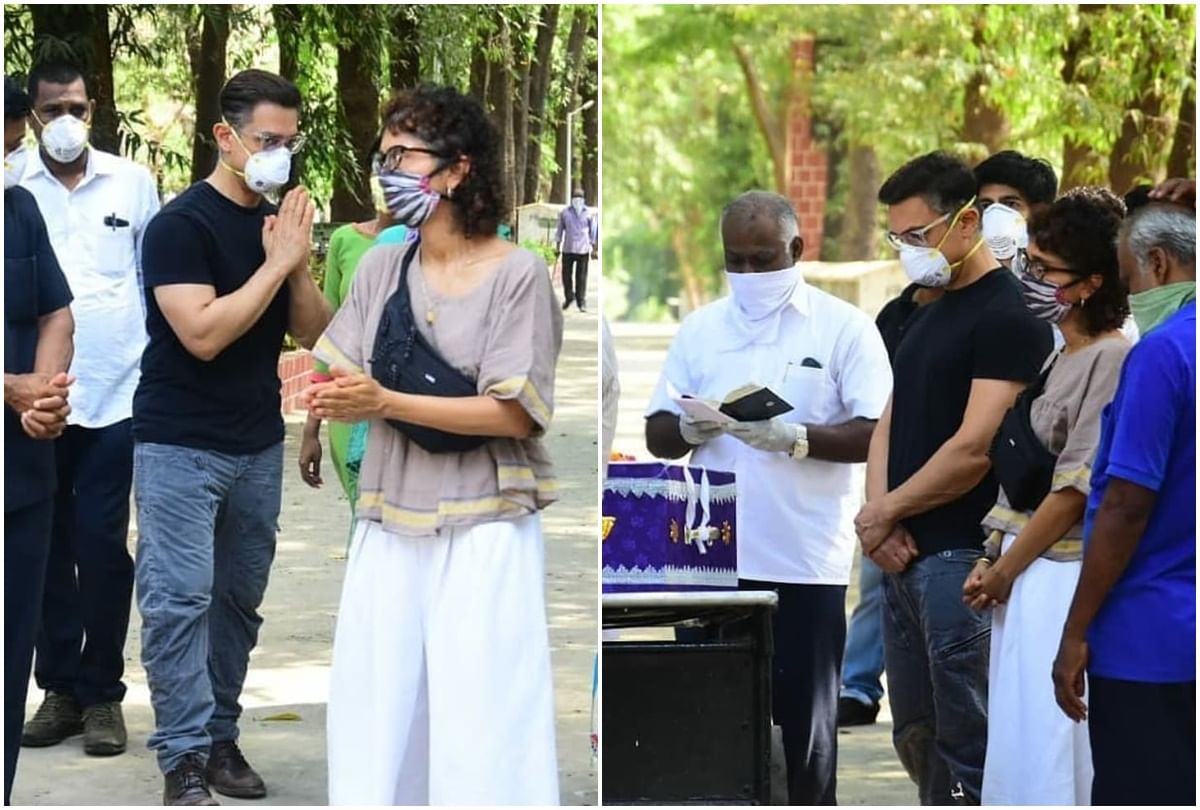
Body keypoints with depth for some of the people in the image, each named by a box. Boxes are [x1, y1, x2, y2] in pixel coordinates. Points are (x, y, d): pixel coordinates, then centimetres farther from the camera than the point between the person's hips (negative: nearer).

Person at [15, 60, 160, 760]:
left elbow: (156, 280, 10)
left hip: (115, 393, 0)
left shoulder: (131, 183, 4)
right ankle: (60, 687, 17)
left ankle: (102, 691, 9)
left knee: (101, 543, 0)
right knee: (47, 544, 7)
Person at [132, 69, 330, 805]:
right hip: (181, 446, -6)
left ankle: (221, 735, 16)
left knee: (239, 598, 8)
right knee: (180, 599, -8)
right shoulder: (181, 224, -13)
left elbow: (315, 335, 7)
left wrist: (300, 265, -10)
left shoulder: (281, 223, 7)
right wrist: (275, 263, -20)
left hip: (260, 445, 6)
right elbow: (203, 333, -22)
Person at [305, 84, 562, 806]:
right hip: (390, 528, 5)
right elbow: (350, 382, 6)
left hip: (484, 532, -5)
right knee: (374, 722, 5)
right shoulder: (382, 267, 8)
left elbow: (517, 415, -14)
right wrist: (327, 398, -19)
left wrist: (386, 403, -21)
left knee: (480, 725, -4)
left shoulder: (518, 274, -9)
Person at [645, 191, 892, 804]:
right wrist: (689, 430, -12)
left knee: (806, 717, 3)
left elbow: (881, 433, -8)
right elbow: (656, 435, 11)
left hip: (808, 562, -3)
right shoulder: (699, 329, 11)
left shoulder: (844, 327, 0)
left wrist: (797, 439, -23)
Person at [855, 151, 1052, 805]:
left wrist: (886, 512, -7)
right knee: (917, 737, 14)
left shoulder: (1006, 317, -12)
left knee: (964, 747, -5)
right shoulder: (930, 310, 17)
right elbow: (892, 421, 16)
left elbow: (974, 450, -18)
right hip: (904, 554, 9)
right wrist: (878, 515, -1)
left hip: (961, 557, -9)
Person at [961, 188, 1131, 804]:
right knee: (1022, 747, 11)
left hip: (1062, 581, -9)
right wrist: (993, 562, 7)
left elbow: (1078, 486, -16)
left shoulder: (1112, 360, -13)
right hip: (1025, 577, 9)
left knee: (1049, 753, -6)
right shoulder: (1061, 360, 15)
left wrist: (1007, 568, -9)